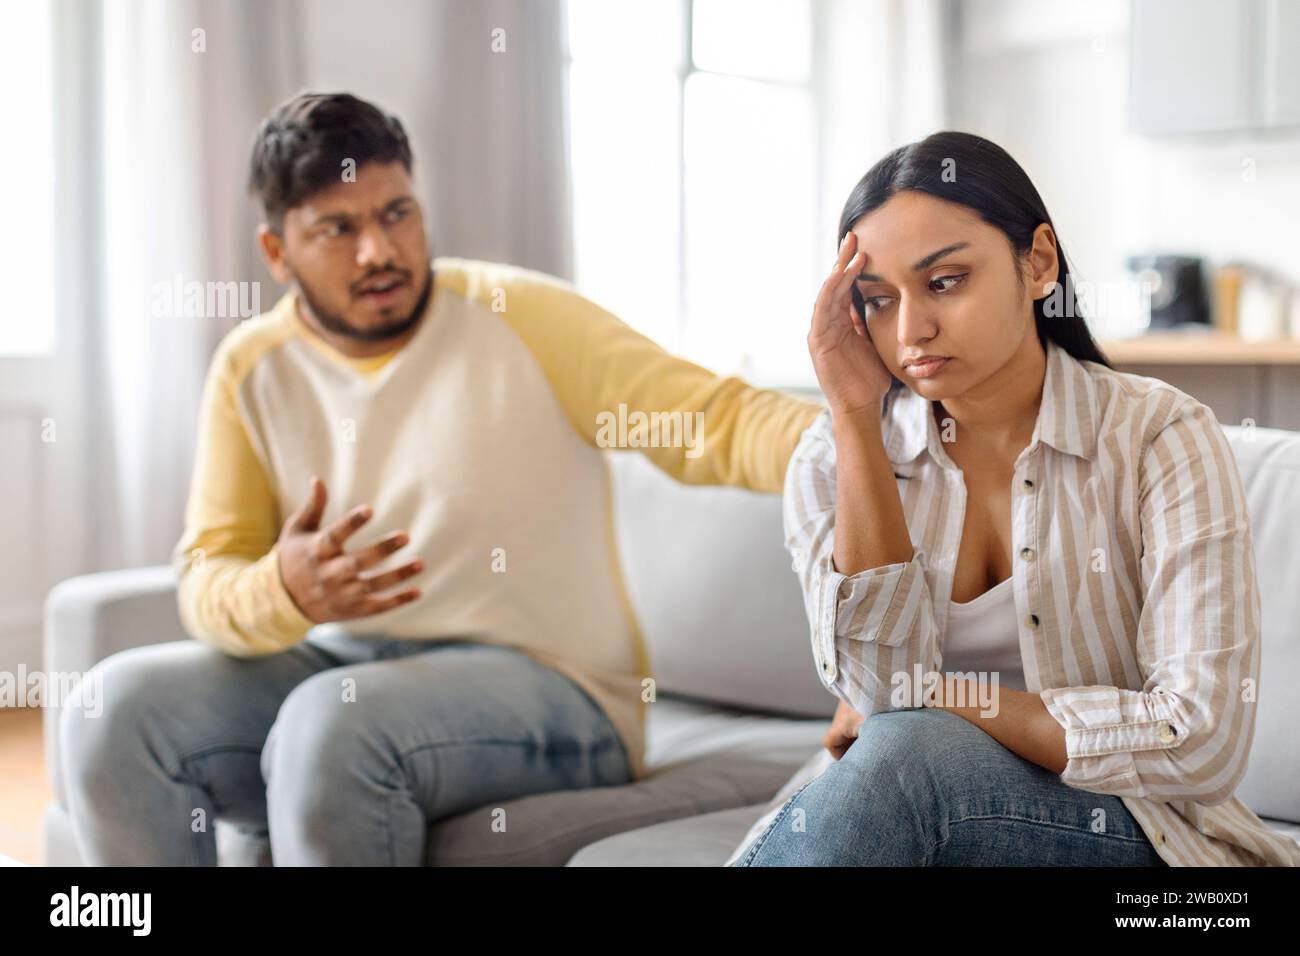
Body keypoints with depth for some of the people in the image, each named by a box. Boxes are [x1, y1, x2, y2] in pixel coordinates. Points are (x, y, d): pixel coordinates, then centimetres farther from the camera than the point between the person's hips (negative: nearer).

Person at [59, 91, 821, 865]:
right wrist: (284, 593, -26)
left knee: (335, 722, -33)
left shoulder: (523, 318, -8)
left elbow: (715, 421, -15)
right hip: (342, 667, 4)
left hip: (546, 686, -4)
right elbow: (209, 576, -2)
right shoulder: (252, 368, 3)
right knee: (118, 705, -17)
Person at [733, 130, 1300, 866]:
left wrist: (936, 703, -13)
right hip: (915, 812, 2)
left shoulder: (1159, 438, -10)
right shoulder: (837, 459, -1)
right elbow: (881, 687, -16)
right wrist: (854, 419, -18)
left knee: (902, 751, -31)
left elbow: (1201, 744, -17)